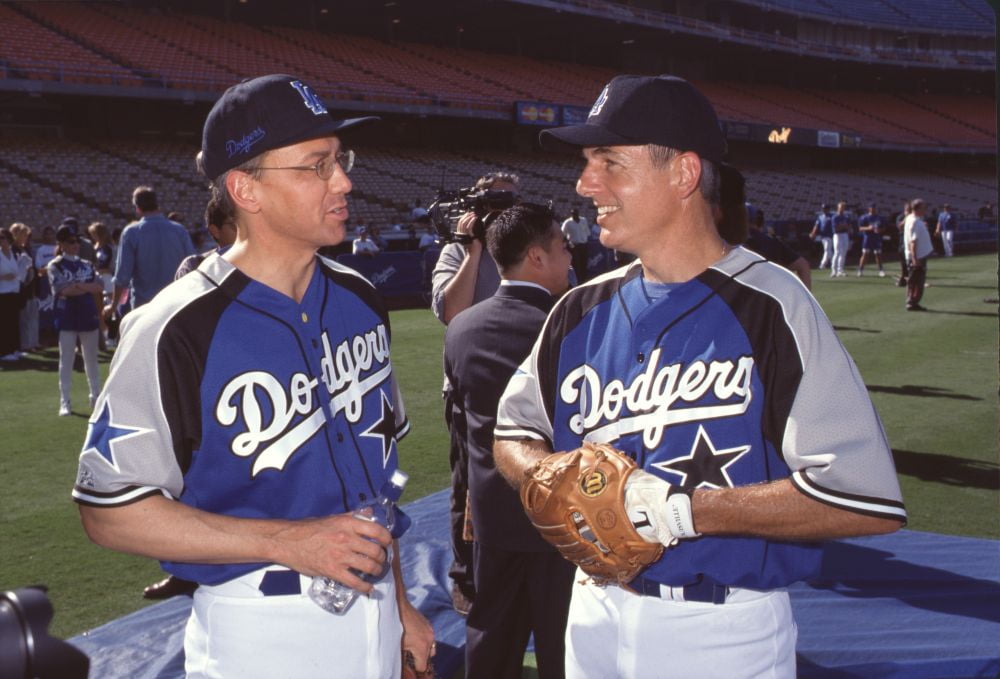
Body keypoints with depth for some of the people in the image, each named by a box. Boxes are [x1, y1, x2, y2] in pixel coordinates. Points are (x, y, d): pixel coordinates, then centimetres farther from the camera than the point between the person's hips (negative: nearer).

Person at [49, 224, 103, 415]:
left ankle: (96, 397, 19)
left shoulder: (87, 265, 11)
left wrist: (77, 286, -12)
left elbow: (99, 287, -1)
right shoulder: (55, 266, -2)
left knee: (91, 358, 10)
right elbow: (63, 290, -15)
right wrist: (87, 287, -9)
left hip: (89, 315, 4)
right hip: (67, 317, -4)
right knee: (66, 360, -1)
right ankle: (65, 401, 3)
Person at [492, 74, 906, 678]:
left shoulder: (770, 305, -13)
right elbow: (514, 434, 15)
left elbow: (867, 499, -20)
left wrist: (682, 509, -21)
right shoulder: (583, 309, 4)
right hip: (595, 613, 5)